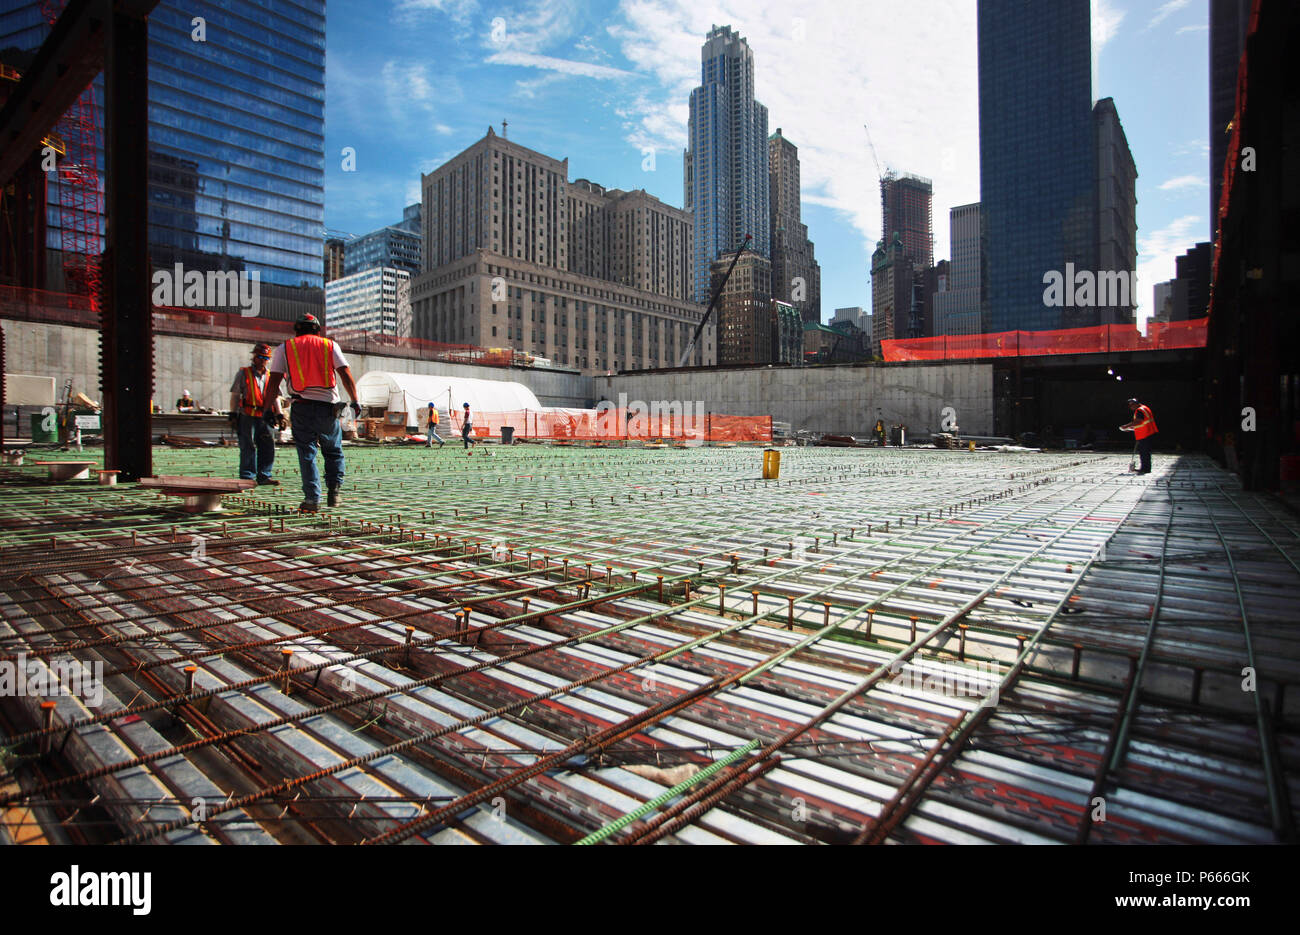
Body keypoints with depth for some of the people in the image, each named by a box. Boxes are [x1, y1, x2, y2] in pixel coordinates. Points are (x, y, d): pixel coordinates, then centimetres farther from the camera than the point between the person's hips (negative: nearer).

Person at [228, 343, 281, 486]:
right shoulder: (243, 373, 5)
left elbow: (275, 397, 17)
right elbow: (235, 395, 3)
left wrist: (279, 415, 6)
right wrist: (233, 415, -4)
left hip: (264, 417, 4)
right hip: (247, 416, -4)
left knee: (268, 446, 1)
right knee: (248, 447, -4)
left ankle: (264, 476, 9)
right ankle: (247, 477, 2)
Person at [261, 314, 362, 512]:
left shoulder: (284, 348, 12)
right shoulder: (330, 345, 11)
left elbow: (274, 380, 5)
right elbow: (345, 374, 1)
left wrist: (267, 408, 7)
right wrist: (355, 401, 1)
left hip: (301, 407, 0)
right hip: (328, 406, 0)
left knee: (307, 453, 2)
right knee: (333, 451, 15)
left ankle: (312, 499, -4)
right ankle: (334, 488, 2)